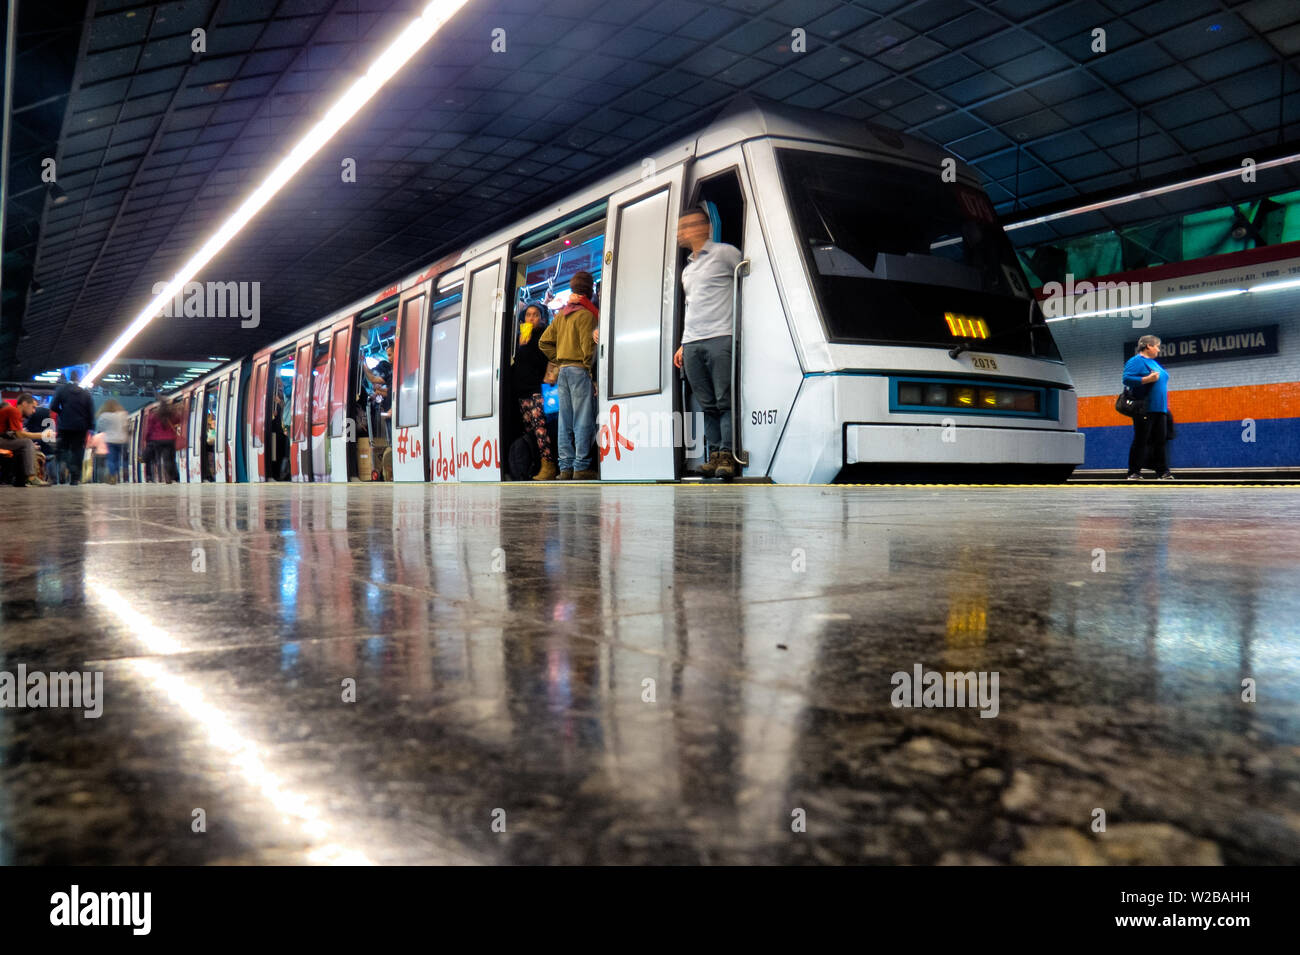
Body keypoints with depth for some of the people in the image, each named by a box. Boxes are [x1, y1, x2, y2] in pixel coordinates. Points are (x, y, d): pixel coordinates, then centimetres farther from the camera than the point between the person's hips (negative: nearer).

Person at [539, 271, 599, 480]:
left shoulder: (561, 314, 16)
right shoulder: (586, 314, -7)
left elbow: (544, 342, 16)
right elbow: (588, 345, -15)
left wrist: (560, 360, 13)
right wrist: (589, 368, -6)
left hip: (563, 369, 7)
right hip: (579, 370, -7)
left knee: (565, 421, 7)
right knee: (583, 420, -6)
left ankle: (566, 468, 7)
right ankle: (581, 468, -8)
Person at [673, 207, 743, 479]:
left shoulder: (724, 253, 5)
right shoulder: (687, 270, 28)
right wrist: (683, 344, 23)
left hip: (720, 338, -7)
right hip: (691, 344, 7)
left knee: (725, 401, -11)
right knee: (707, 404, 2)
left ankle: (727, 455, -13)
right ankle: (715, 454, 2)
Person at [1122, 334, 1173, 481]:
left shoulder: (1154, 362, 23)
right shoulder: (1135, 361, -4)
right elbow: (1127, 379, -17)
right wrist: (1147, 379, -23)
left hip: (1160, 409, 8)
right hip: (1144, 409, -8)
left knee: (1160, 441, 5)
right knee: (1141, 441, -7)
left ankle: (1163, 471, 8)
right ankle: (1134, 472, -3)